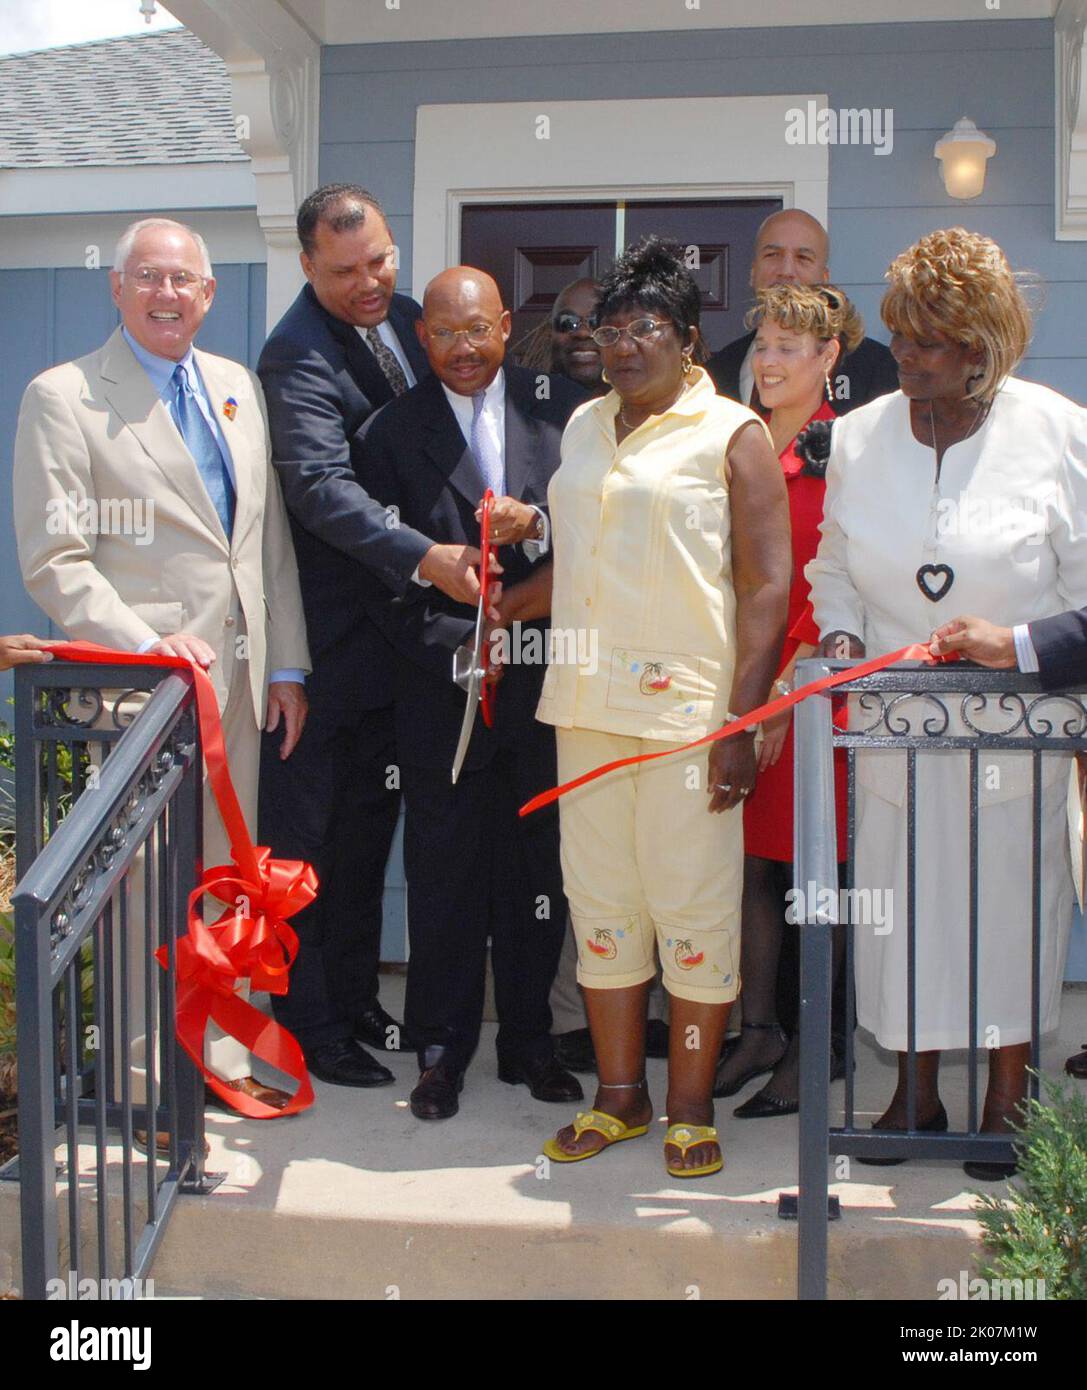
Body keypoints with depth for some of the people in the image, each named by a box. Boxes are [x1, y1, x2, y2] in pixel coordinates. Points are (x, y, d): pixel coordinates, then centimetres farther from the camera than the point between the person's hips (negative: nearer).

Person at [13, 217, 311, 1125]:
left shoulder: (238, 388, 14)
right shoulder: (64, 397, -4)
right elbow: (54, 561, -10)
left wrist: (287, 666, 10)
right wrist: (146, 646, -20)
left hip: (237, 678, 6)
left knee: (226, 880, 13)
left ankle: (222, 1058, 26)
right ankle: (145, 1086, 15)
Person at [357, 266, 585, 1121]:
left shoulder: (563, 410, 5)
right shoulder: (393, 432, 3)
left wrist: (536, 527, -16)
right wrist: (453, 641, -14)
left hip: (543, 678, 1)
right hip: (443, 682, -1)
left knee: (538, 866, 9)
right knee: (443, 872, 3)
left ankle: (529, 1042, 24)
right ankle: (442, 1049, 17)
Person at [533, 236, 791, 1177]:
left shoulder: (732, 435, -1)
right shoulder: (585, 428, 16)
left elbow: (766, 585, -7)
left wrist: (741, 721, -14)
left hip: (686, 710, -5)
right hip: (587, 707, 5)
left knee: (694, 910, 0)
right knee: (601, 902, 9)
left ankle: (692, 1108, 14)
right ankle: (620, 1097, 22)